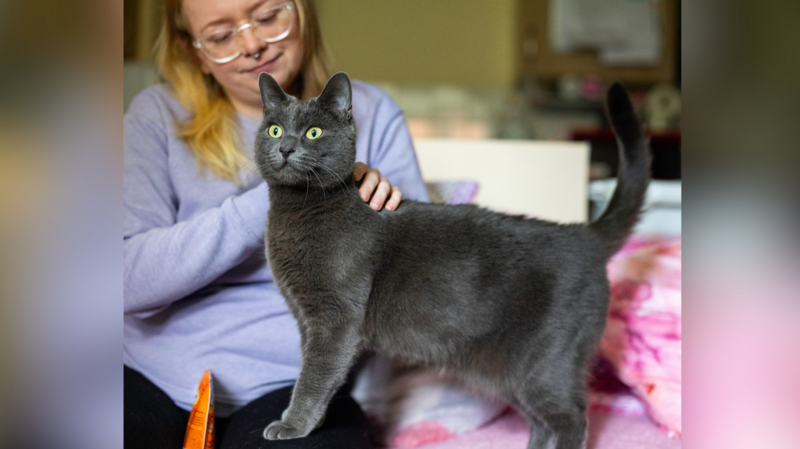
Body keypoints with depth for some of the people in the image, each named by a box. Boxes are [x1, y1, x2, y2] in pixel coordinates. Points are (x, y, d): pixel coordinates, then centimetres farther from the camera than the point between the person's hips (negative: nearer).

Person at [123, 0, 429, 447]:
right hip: (150, 374, 1)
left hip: (293, 383, 0)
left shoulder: (370, 114, 8)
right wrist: (274, 198, -16)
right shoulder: (158, 114, 5)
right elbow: (129, 280, -9)